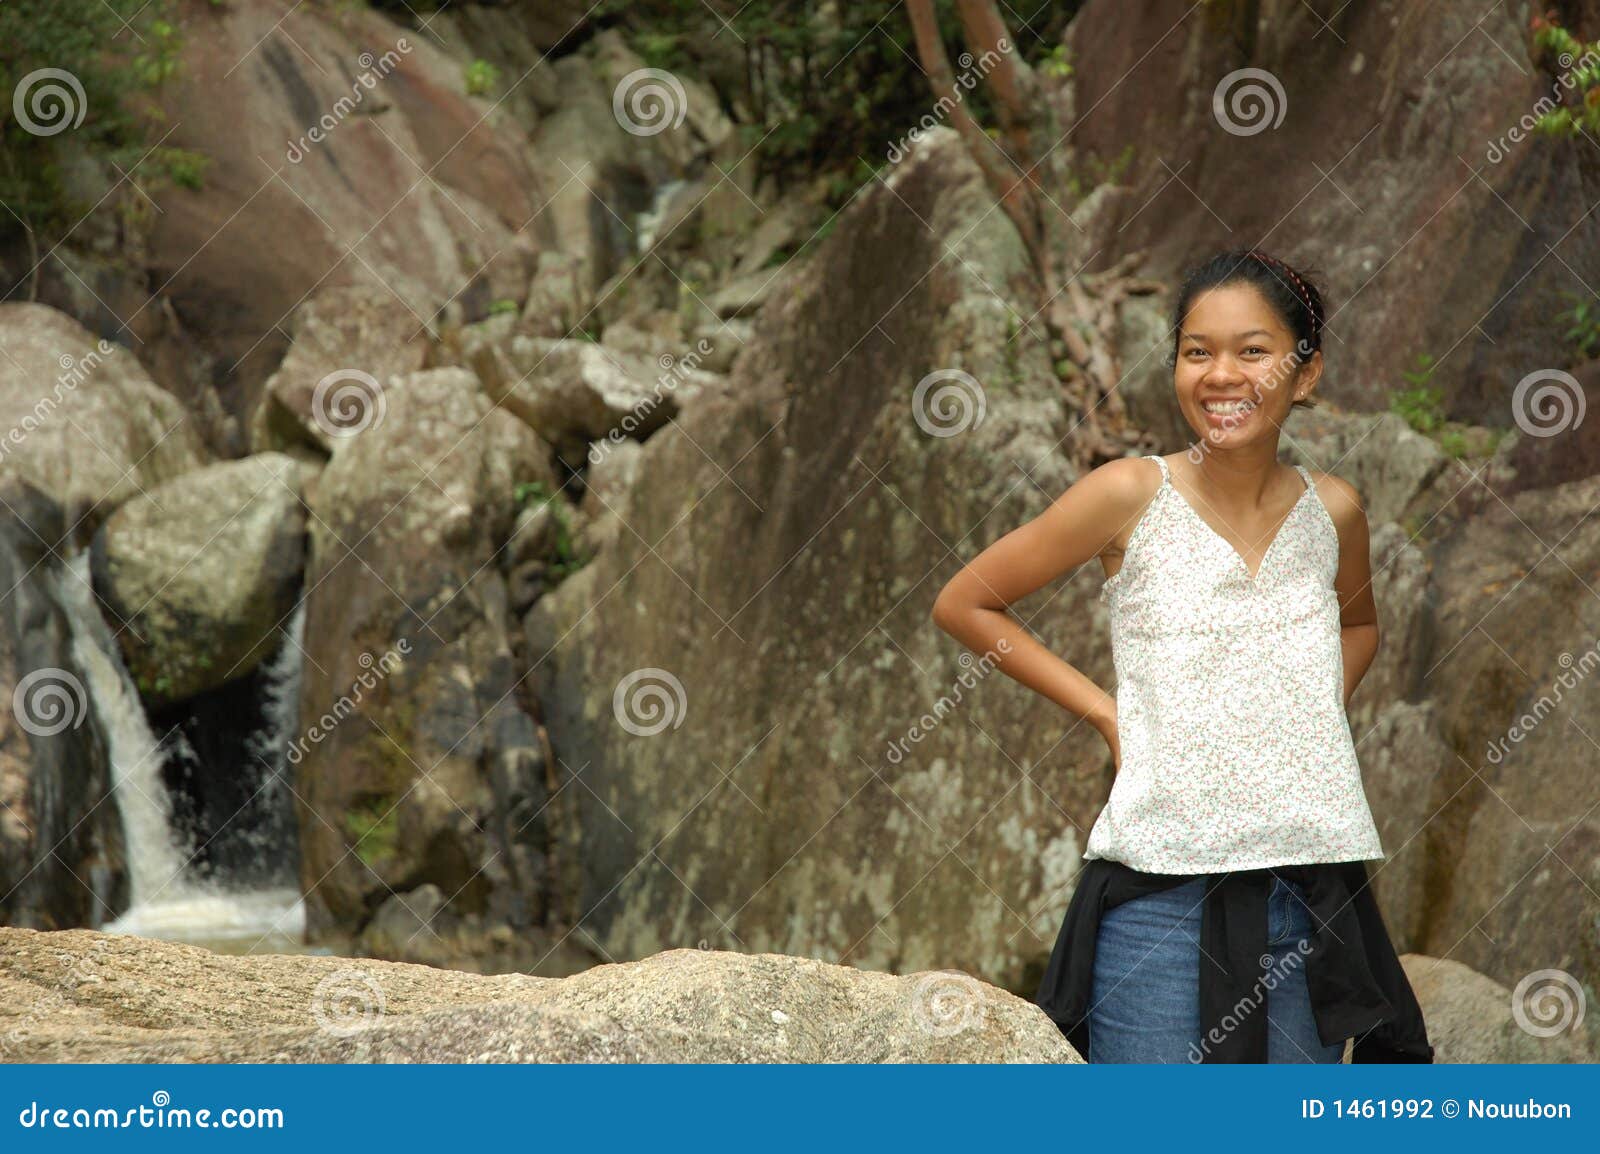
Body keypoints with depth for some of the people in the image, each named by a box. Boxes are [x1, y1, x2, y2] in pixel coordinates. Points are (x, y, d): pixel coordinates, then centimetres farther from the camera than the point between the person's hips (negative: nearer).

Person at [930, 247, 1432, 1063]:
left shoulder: (1332, 513, 5)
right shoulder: (1131, 497, -5)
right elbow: (964, 604, 4)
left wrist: (1319, 709, 9)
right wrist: (1104, 710, -2)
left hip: (1309, 899, 4)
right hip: (1161, 894, -4)